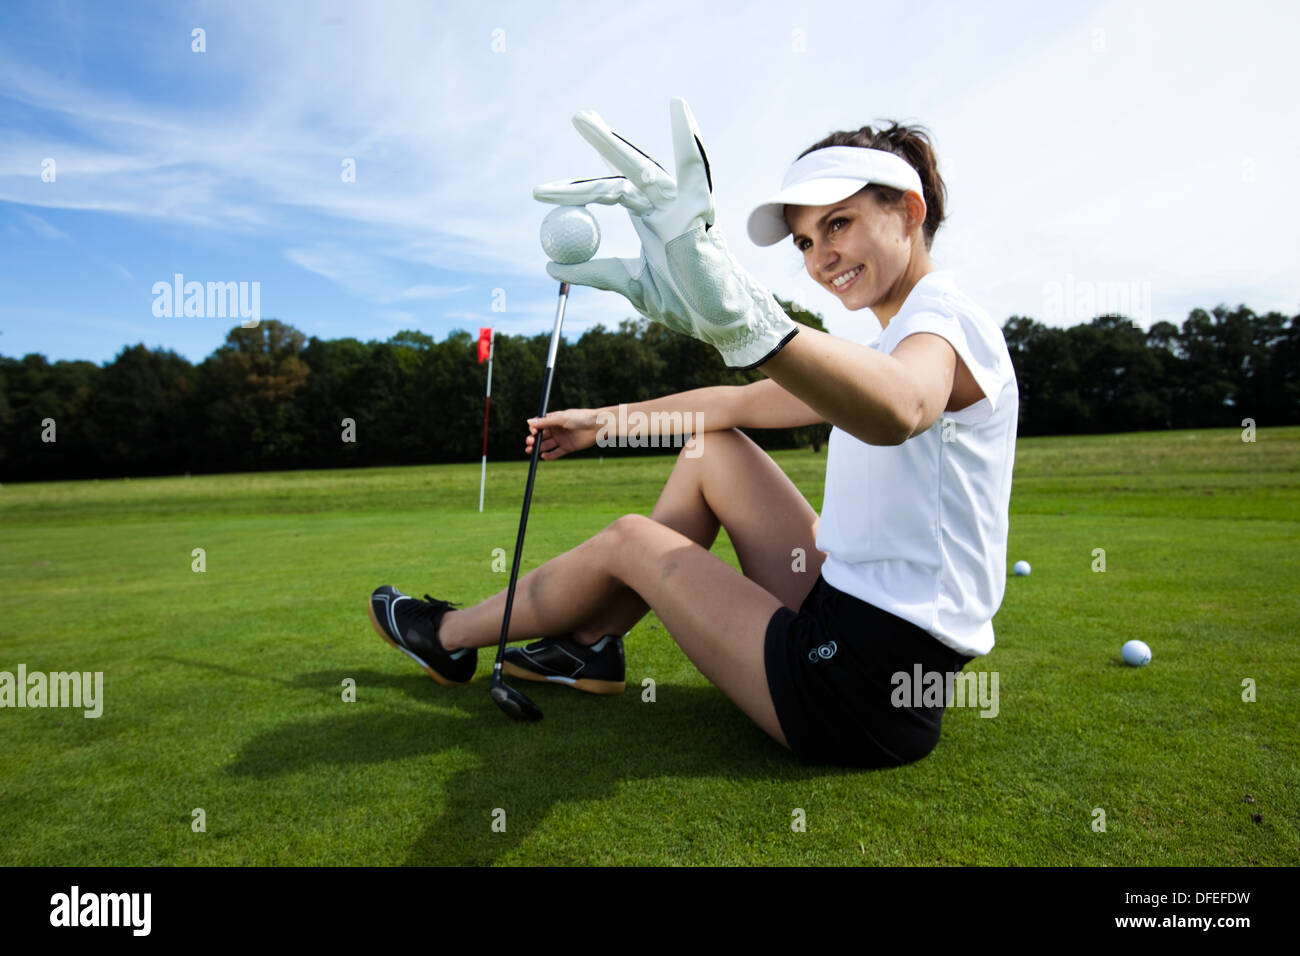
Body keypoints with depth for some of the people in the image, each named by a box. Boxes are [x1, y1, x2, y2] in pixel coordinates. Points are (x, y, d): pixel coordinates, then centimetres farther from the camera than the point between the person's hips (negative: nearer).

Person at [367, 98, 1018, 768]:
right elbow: (742, 403, 21)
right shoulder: (895, 337, 15)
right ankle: (592, 643, 20)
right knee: (711, 449, 10)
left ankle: (447, 637, 25)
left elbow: (897, 410, -42)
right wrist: (606, 421, 23)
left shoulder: (947, 317, -14)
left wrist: (741, 315, -58)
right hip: (844, 611, 8)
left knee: (628, 540, 1)